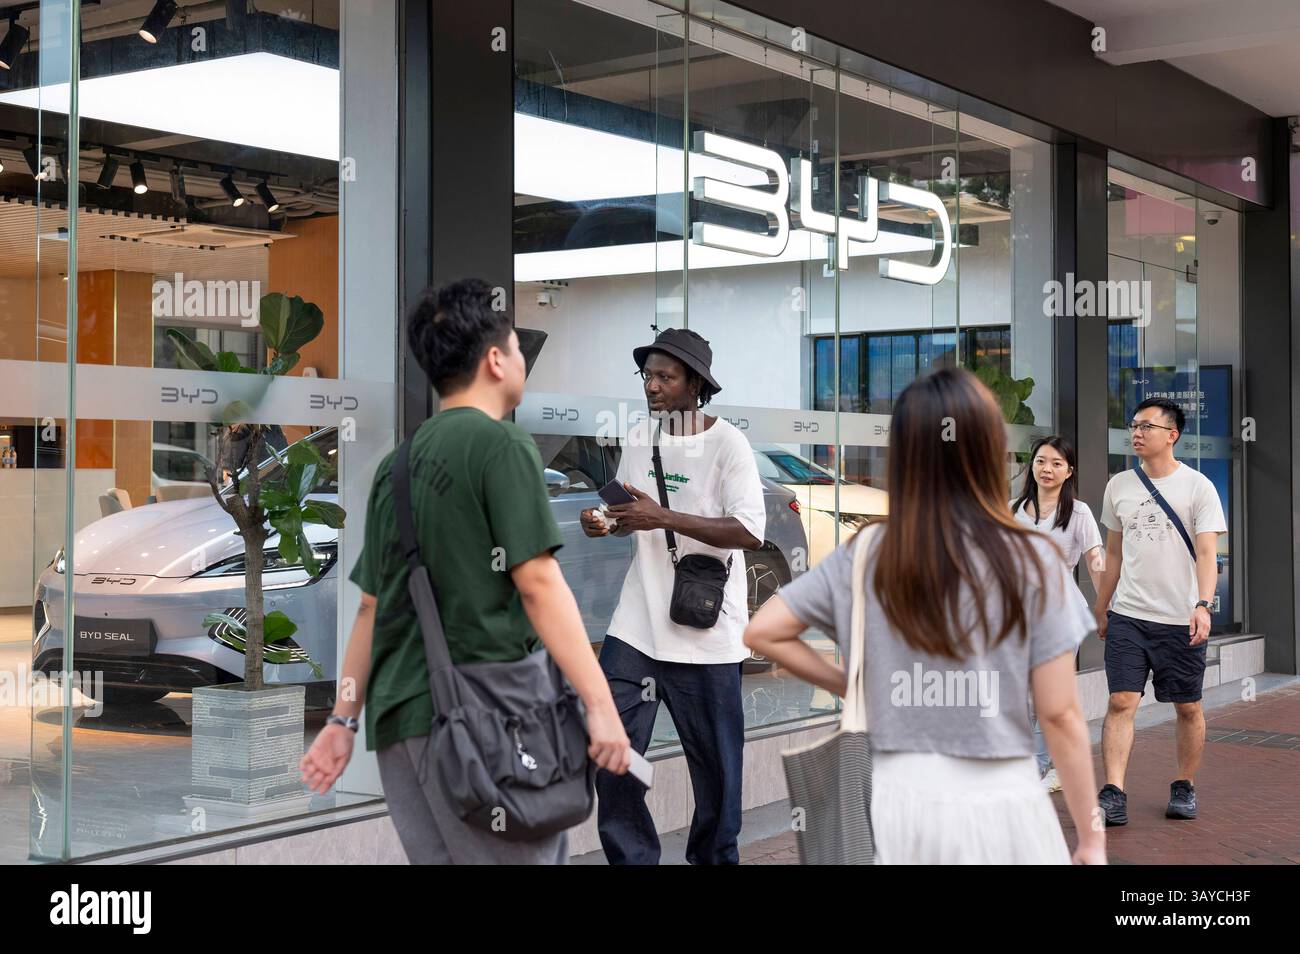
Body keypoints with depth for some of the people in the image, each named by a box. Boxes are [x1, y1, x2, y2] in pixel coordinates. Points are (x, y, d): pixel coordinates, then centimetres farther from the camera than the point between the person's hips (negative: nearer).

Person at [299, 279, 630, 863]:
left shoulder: (397, 463, 17)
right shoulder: (501, 444, -4)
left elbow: (371, 604, 18)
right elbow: (537, 583, -12)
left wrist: (344, 718, 21)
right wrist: (599, 703, -13)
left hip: (397, 714, 8)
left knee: (439, 857, 11)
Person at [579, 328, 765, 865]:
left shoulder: (726, 443, -9)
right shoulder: (638, 439, 9)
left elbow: (751, 532, -19)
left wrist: (664, 517, -23)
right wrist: (605, 523, -1)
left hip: (706, 632, -5)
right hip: (636, 625, 5)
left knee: (715, 763, 5)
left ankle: (714, 856, 26)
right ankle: (632, 858, 14)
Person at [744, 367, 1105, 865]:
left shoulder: (866, 553, -3)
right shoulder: (1030, 560, -10)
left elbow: (762, 632, 1)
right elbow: (1060, 716, -8)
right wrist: (1091, 834, 1)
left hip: (901, 799, 2)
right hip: (998, 804, -2)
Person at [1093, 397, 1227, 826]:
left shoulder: (1198, 486, -3)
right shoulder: (1119, 486, 9)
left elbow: (1206, 553, -10)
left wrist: (1202, 605, -24)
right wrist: (1101, 610, 19)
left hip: (1181, 619, -2)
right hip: (1128, 616, 2)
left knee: (1188, 707, 8)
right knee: (1121, 702, -9)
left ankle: (1184, 788, 25)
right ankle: (1113, 795, -12)